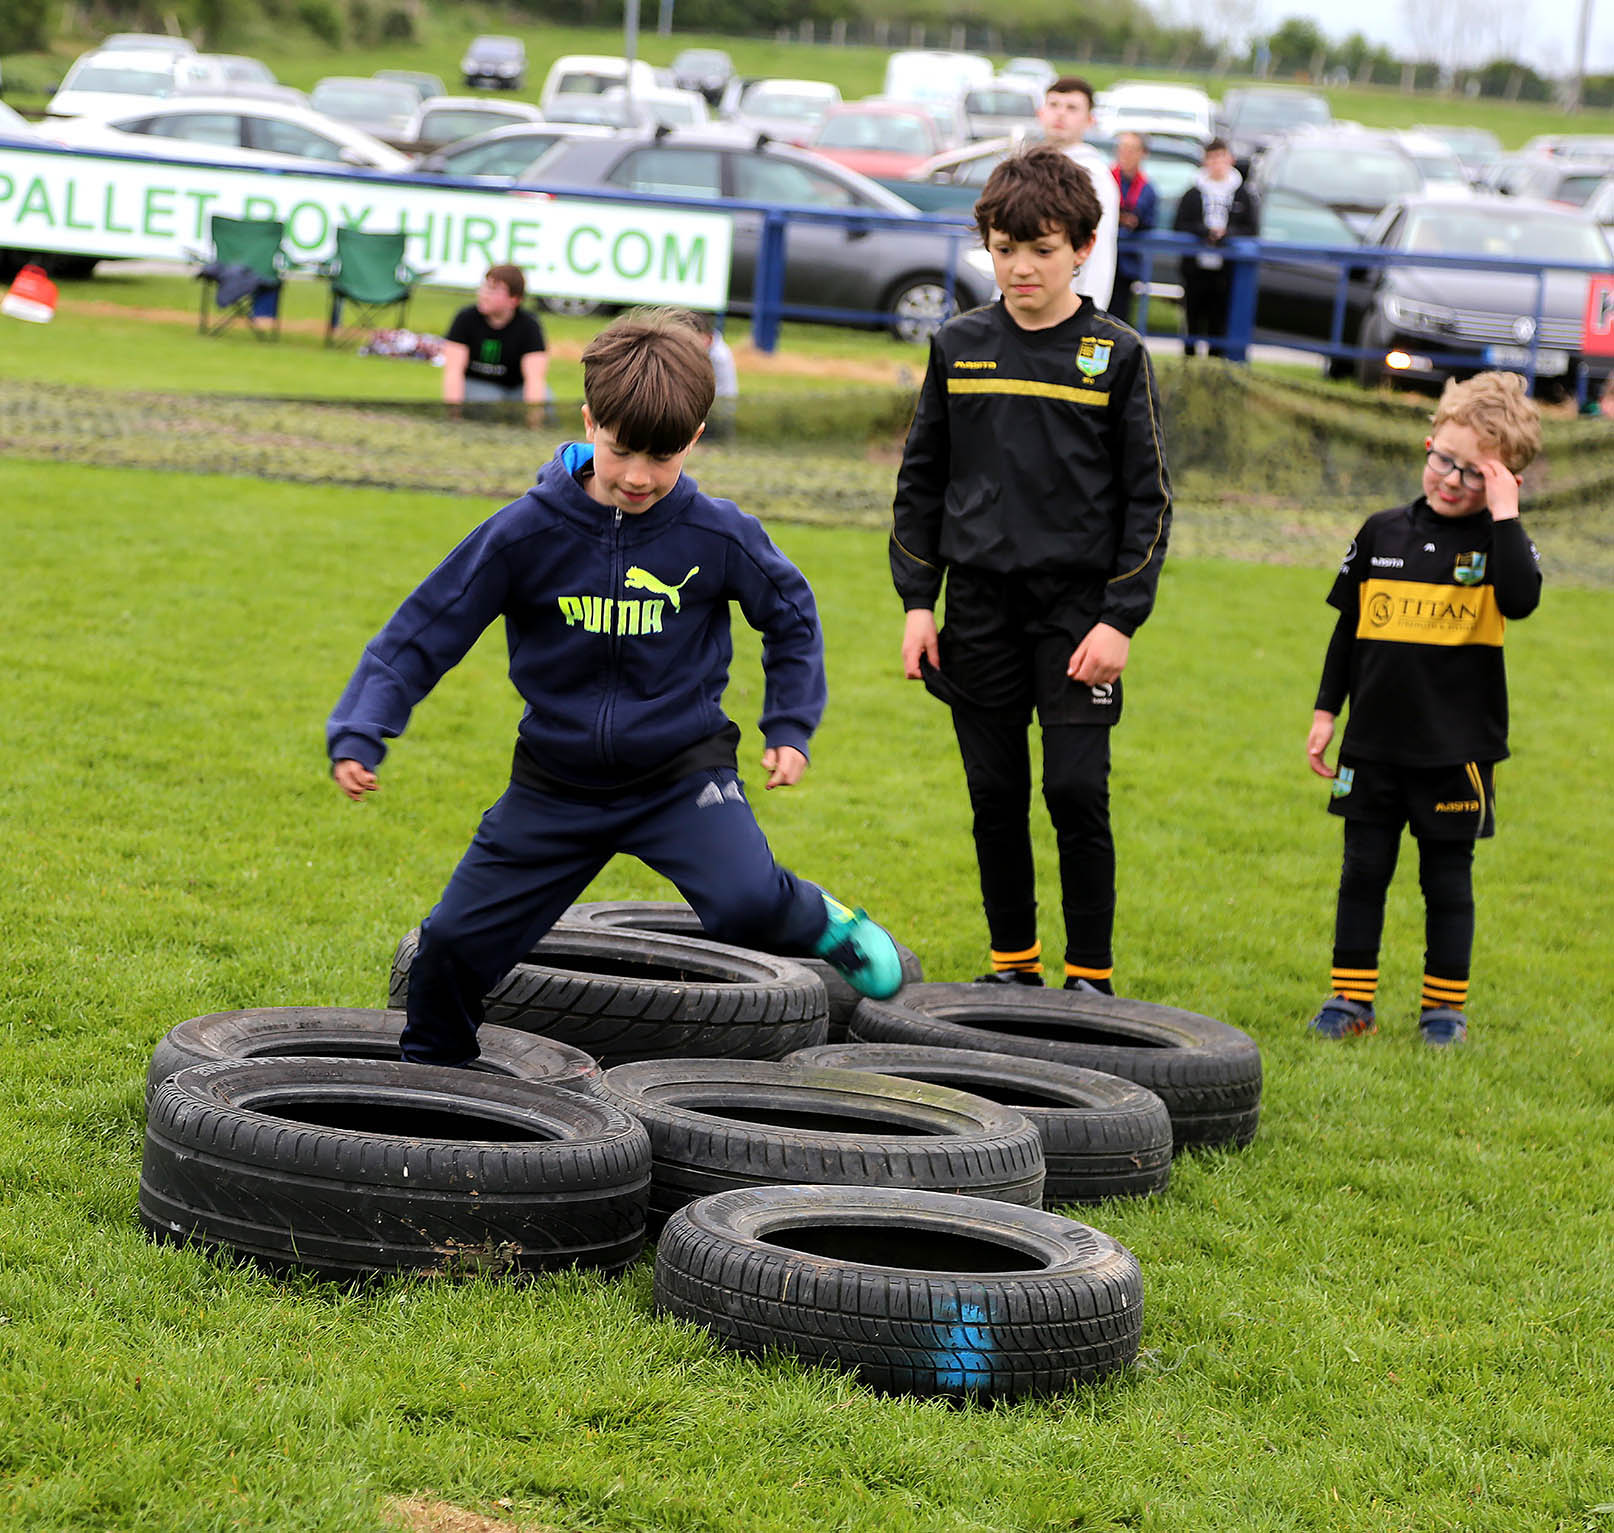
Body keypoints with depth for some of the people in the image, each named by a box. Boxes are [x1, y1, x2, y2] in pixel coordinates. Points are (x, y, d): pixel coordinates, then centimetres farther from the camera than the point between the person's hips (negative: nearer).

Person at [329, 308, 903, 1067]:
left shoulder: (718, 536, -12)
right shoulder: (527, 532, -14)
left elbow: (791, 616, 8)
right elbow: (425, 628, -9)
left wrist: (790, 725, 4)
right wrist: (359, 732, -19)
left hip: (683, 768, -1)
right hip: (557, 782, 2)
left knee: (746, 902, -28)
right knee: (456, 941, 2)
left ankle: (822, 921, 8)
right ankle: (430, 1071, 30)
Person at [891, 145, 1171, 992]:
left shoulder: (1116, 355, -1)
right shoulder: (959, 346, 6)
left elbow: (1147, 495, 0)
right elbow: (921, 479, 12)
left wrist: (1120, 618, -7)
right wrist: (917, 603, 5)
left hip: (1076, 605, -3)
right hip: (980, 605, 3)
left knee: (1077, 792, -7)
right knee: (995, 796, 6)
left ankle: (1090, 975, 3)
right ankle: (1013, 963, 18)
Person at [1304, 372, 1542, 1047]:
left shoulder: (1497, 543, -4)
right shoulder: (1382, 534, 5)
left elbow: (1520, 599, -26)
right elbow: (1348, 629, 12)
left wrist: (1503, 513, -24)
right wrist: (1325, 711, 10)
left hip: (1457, 749, -3)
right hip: (1375, 744, 3)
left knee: (1447, 878, 6)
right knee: (1363, 871, 7)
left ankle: (1445, 1006, 17)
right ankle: (1350, 998, 16)